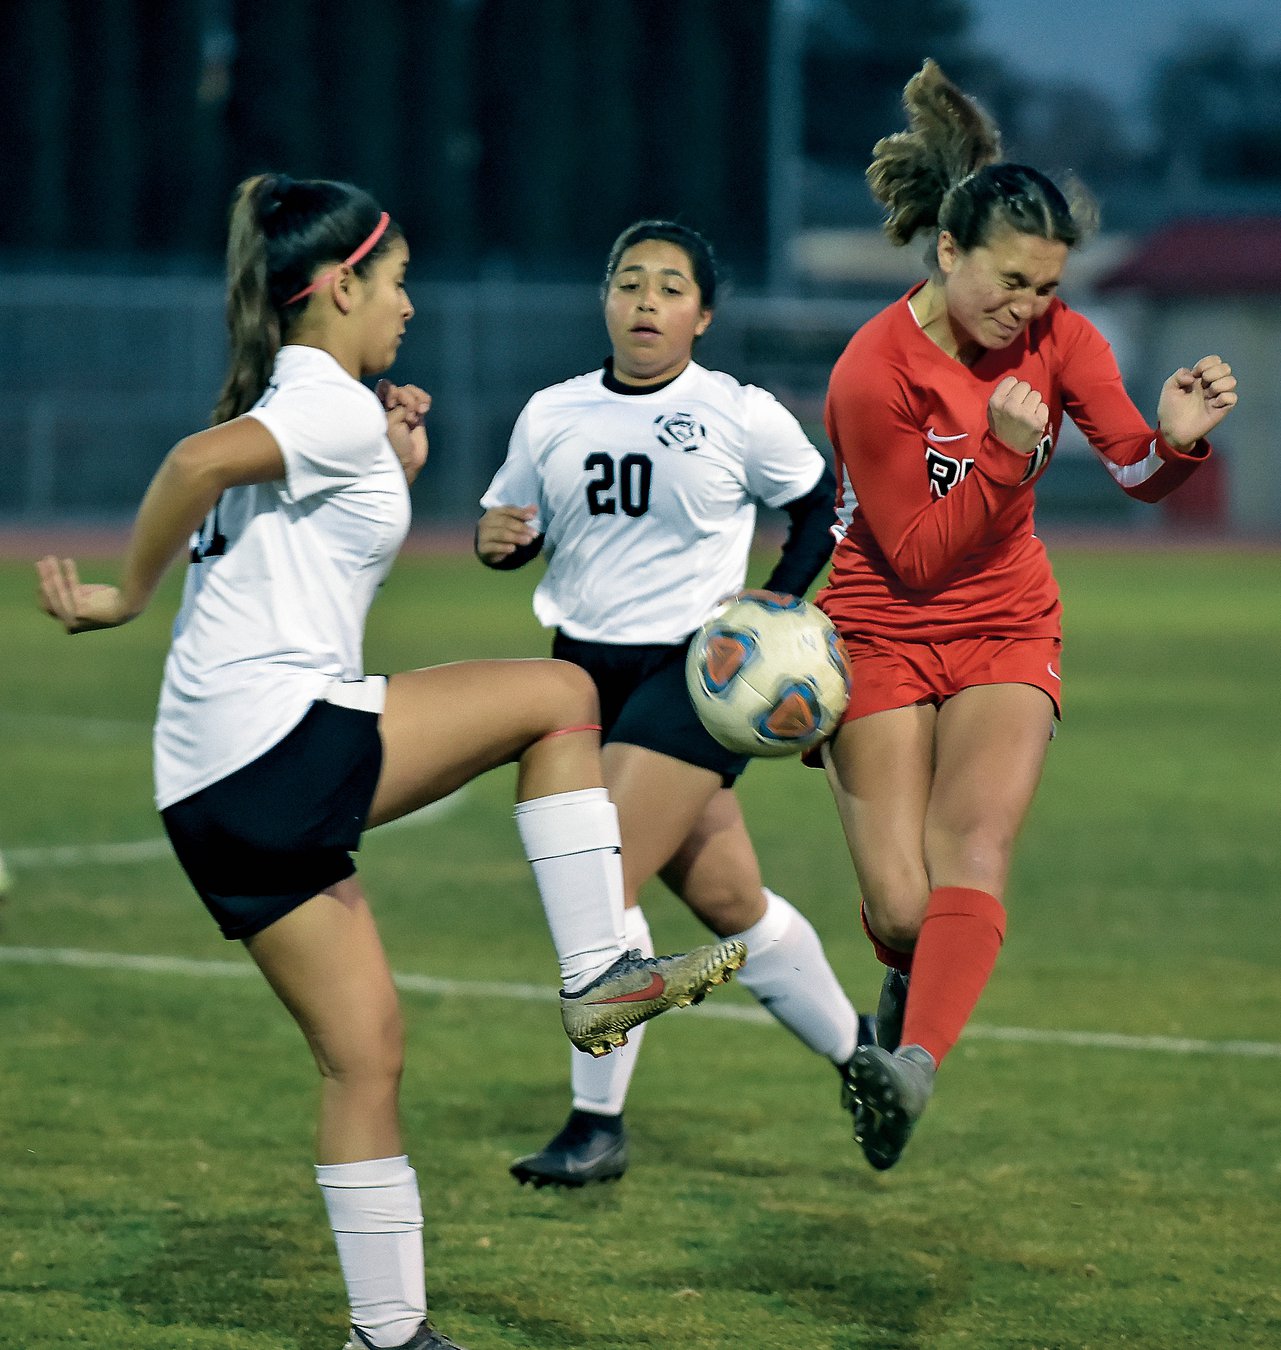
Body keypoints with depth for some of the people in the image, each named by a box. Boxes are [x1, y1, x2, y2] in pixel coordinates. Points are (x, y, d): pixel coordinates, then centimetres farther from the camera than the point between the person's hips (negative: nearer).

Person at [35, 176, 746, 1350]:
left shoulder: (278, 406, 22)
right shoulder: (333, 405, -8)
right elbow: (197, 462, -26)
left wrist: (396, 472, 20)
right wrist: (128, 599, -15)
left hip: (216, 796, 9)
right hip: (285, 741, -9)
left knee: (365, 1058, 11)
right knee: (559, 694, 2)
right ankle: (597, 975, 3)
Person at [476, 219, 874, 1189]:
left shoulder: (742, 416, -6)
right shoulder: (553, 415, 4)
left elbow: (823, 503, 6)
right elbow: (516, 522, 15)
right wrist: (497, 537, -8)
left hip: (693, 673, -5)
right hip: (586, 670, 5)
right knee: (727, 900, 10)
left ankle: (599, 1126, -7)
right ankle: (856, 1052, 33)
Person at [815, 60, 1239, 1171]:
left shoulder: (1055, 335, -5)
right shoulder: (874, 374, -19)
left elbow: (1137, 470, -3)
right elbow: (921, 558, -16)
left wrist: (1177, 437, -26)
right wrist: (1004, 455, -29)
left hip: (1006, 630, 3)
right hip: (883, 632, -3)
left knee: (974, 849, -22)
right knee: (901, 906, -9)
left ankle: (916, 1060, -41)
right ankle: (912, 989, 27)